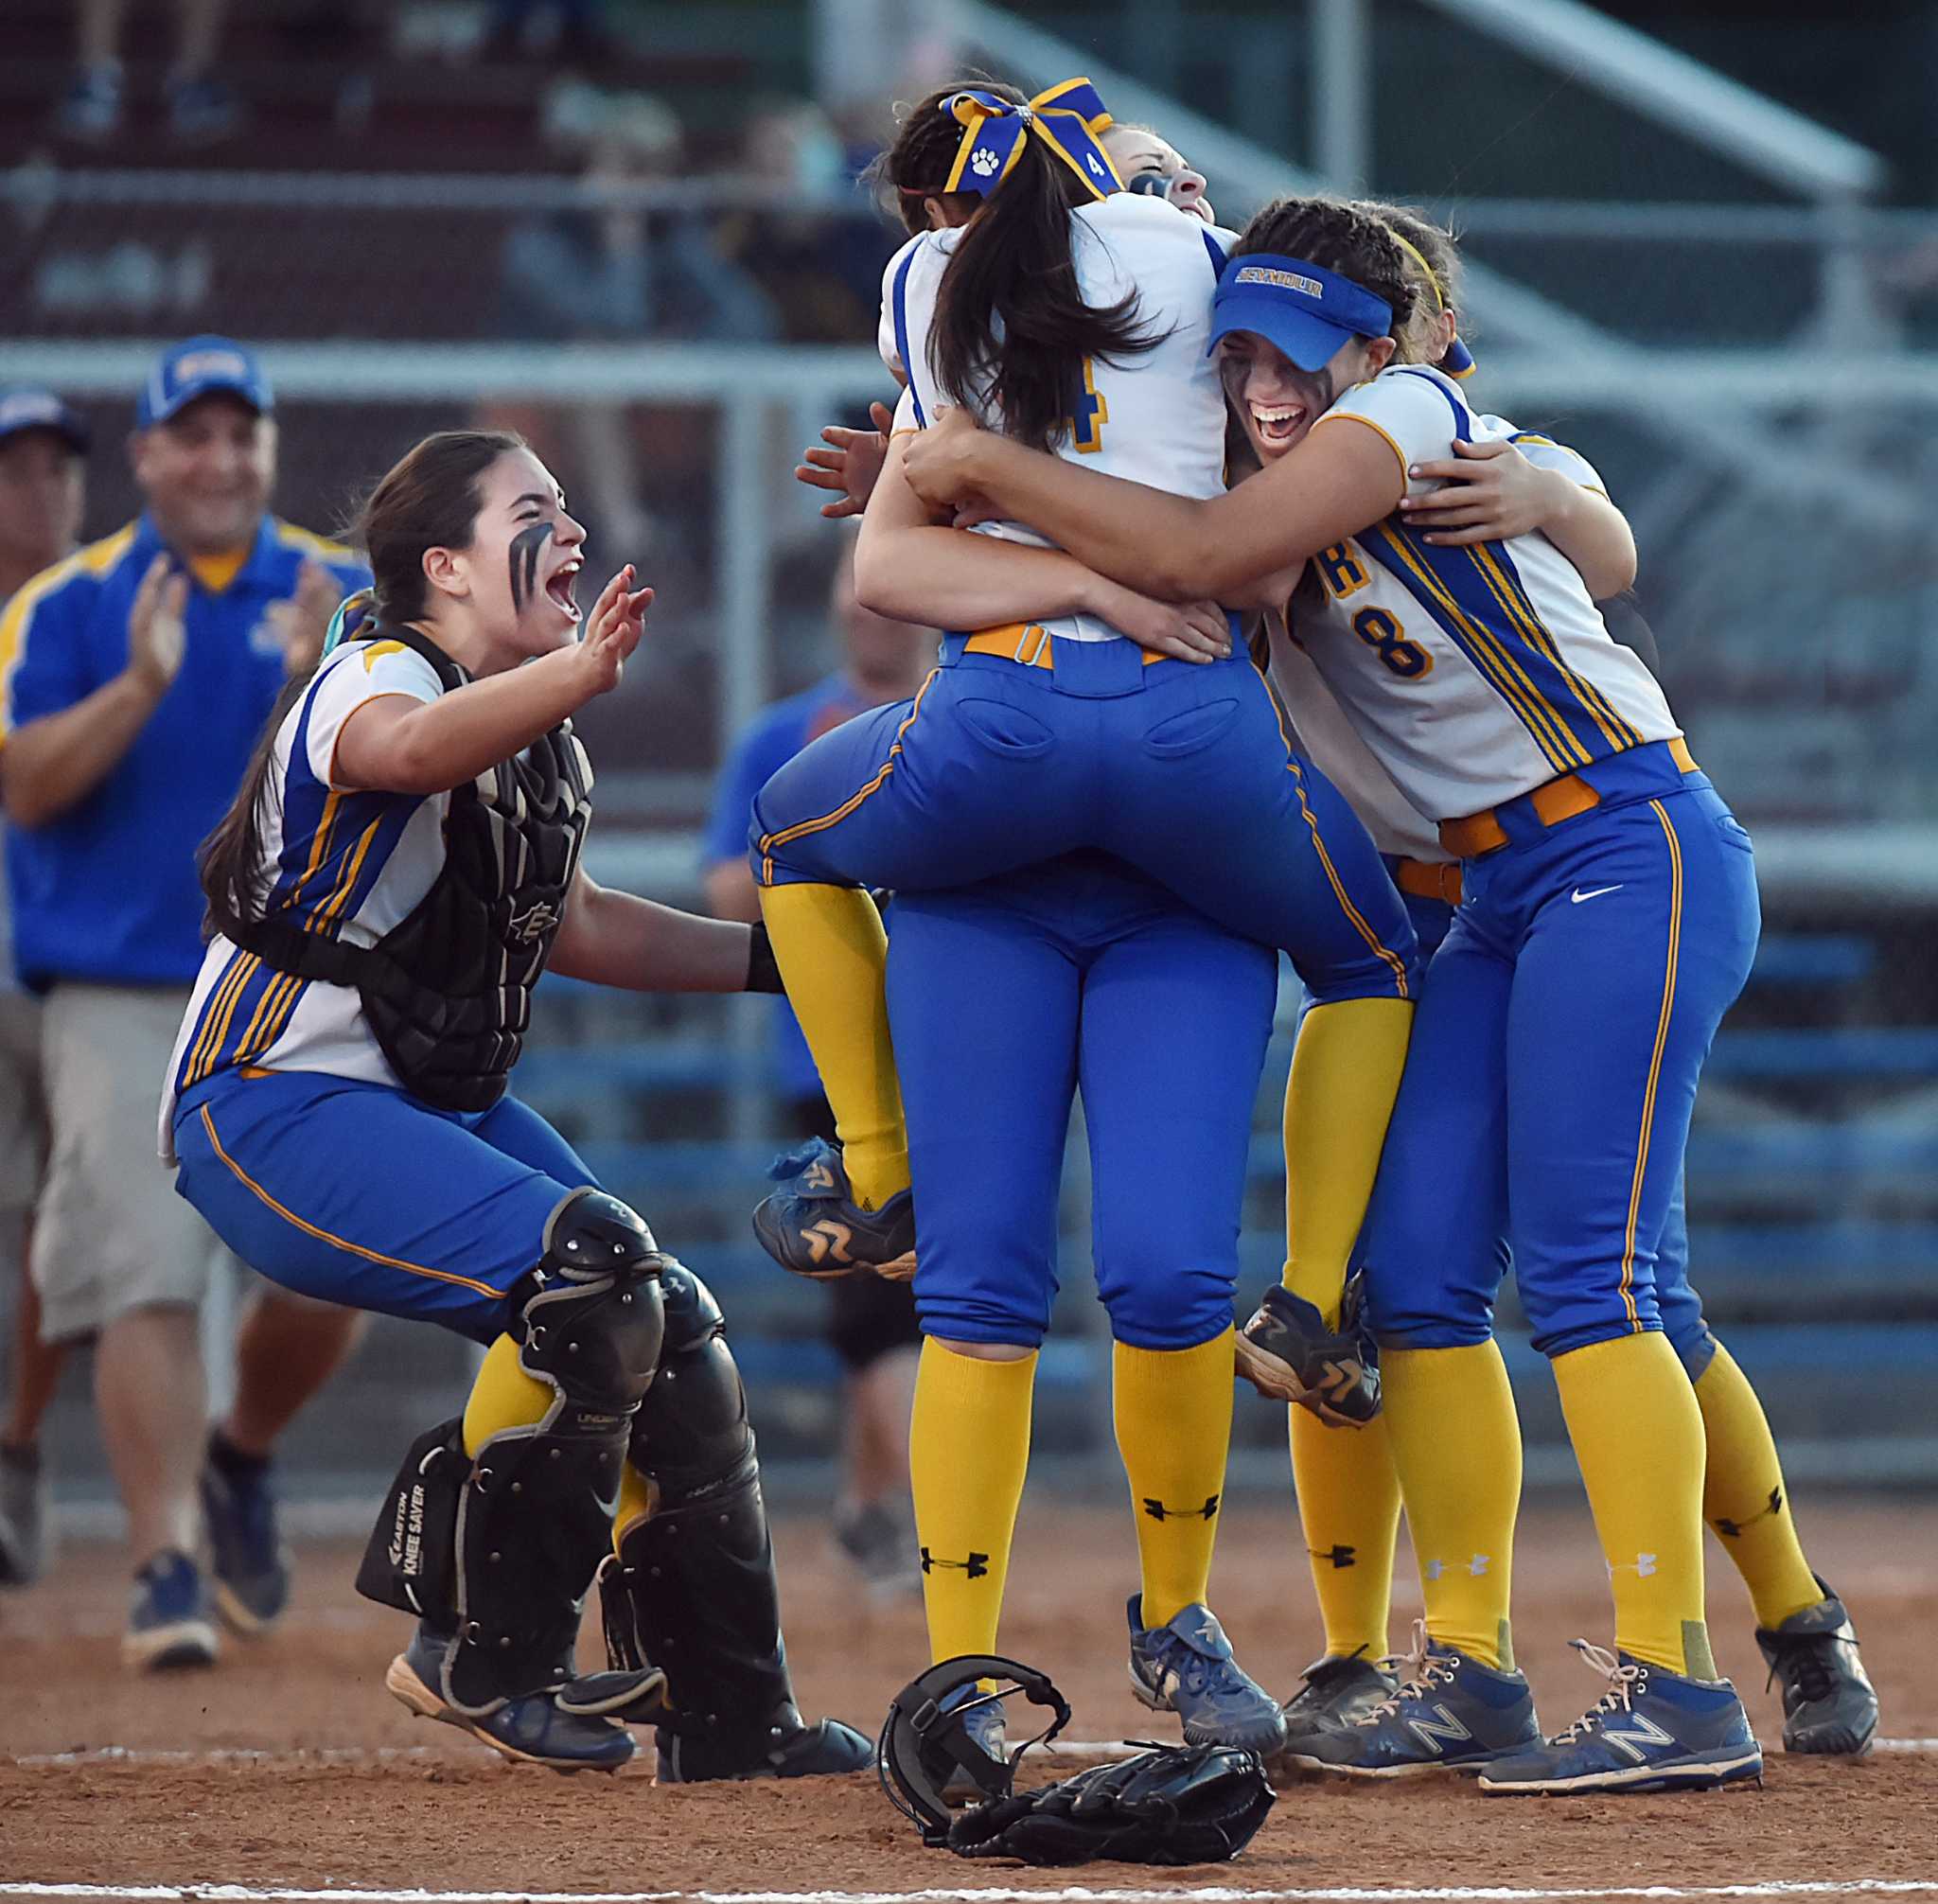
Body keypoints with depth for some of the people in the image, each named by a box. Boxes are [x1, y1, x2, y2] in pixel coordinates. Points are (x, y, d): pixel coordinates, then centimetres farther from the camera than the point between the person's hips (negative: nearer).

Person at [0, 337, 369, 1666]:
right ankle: (167, 1567, -10)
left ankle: (241, 1459, 25)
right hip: (118, 997, -2)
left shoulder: (344, 598, 8)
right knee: (145, 1281, -14)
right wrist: (141, 685, -21)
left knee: (334, 1277, -5)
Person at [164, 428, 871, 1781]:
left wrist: (784, 956, 19)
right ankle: (484, 1653, -15)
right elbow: (405, 753, -43)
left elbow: (572, 927, 24)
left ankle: (733, 1719, 18)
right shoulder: (375, 676, -17)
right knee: (587, 1269, -27)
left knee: (674, 1336, 5)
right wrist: (579, 675, -61)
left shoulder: (537, 738, 11)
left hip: (439, 1107, 10)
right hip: (274, 1108, -10)